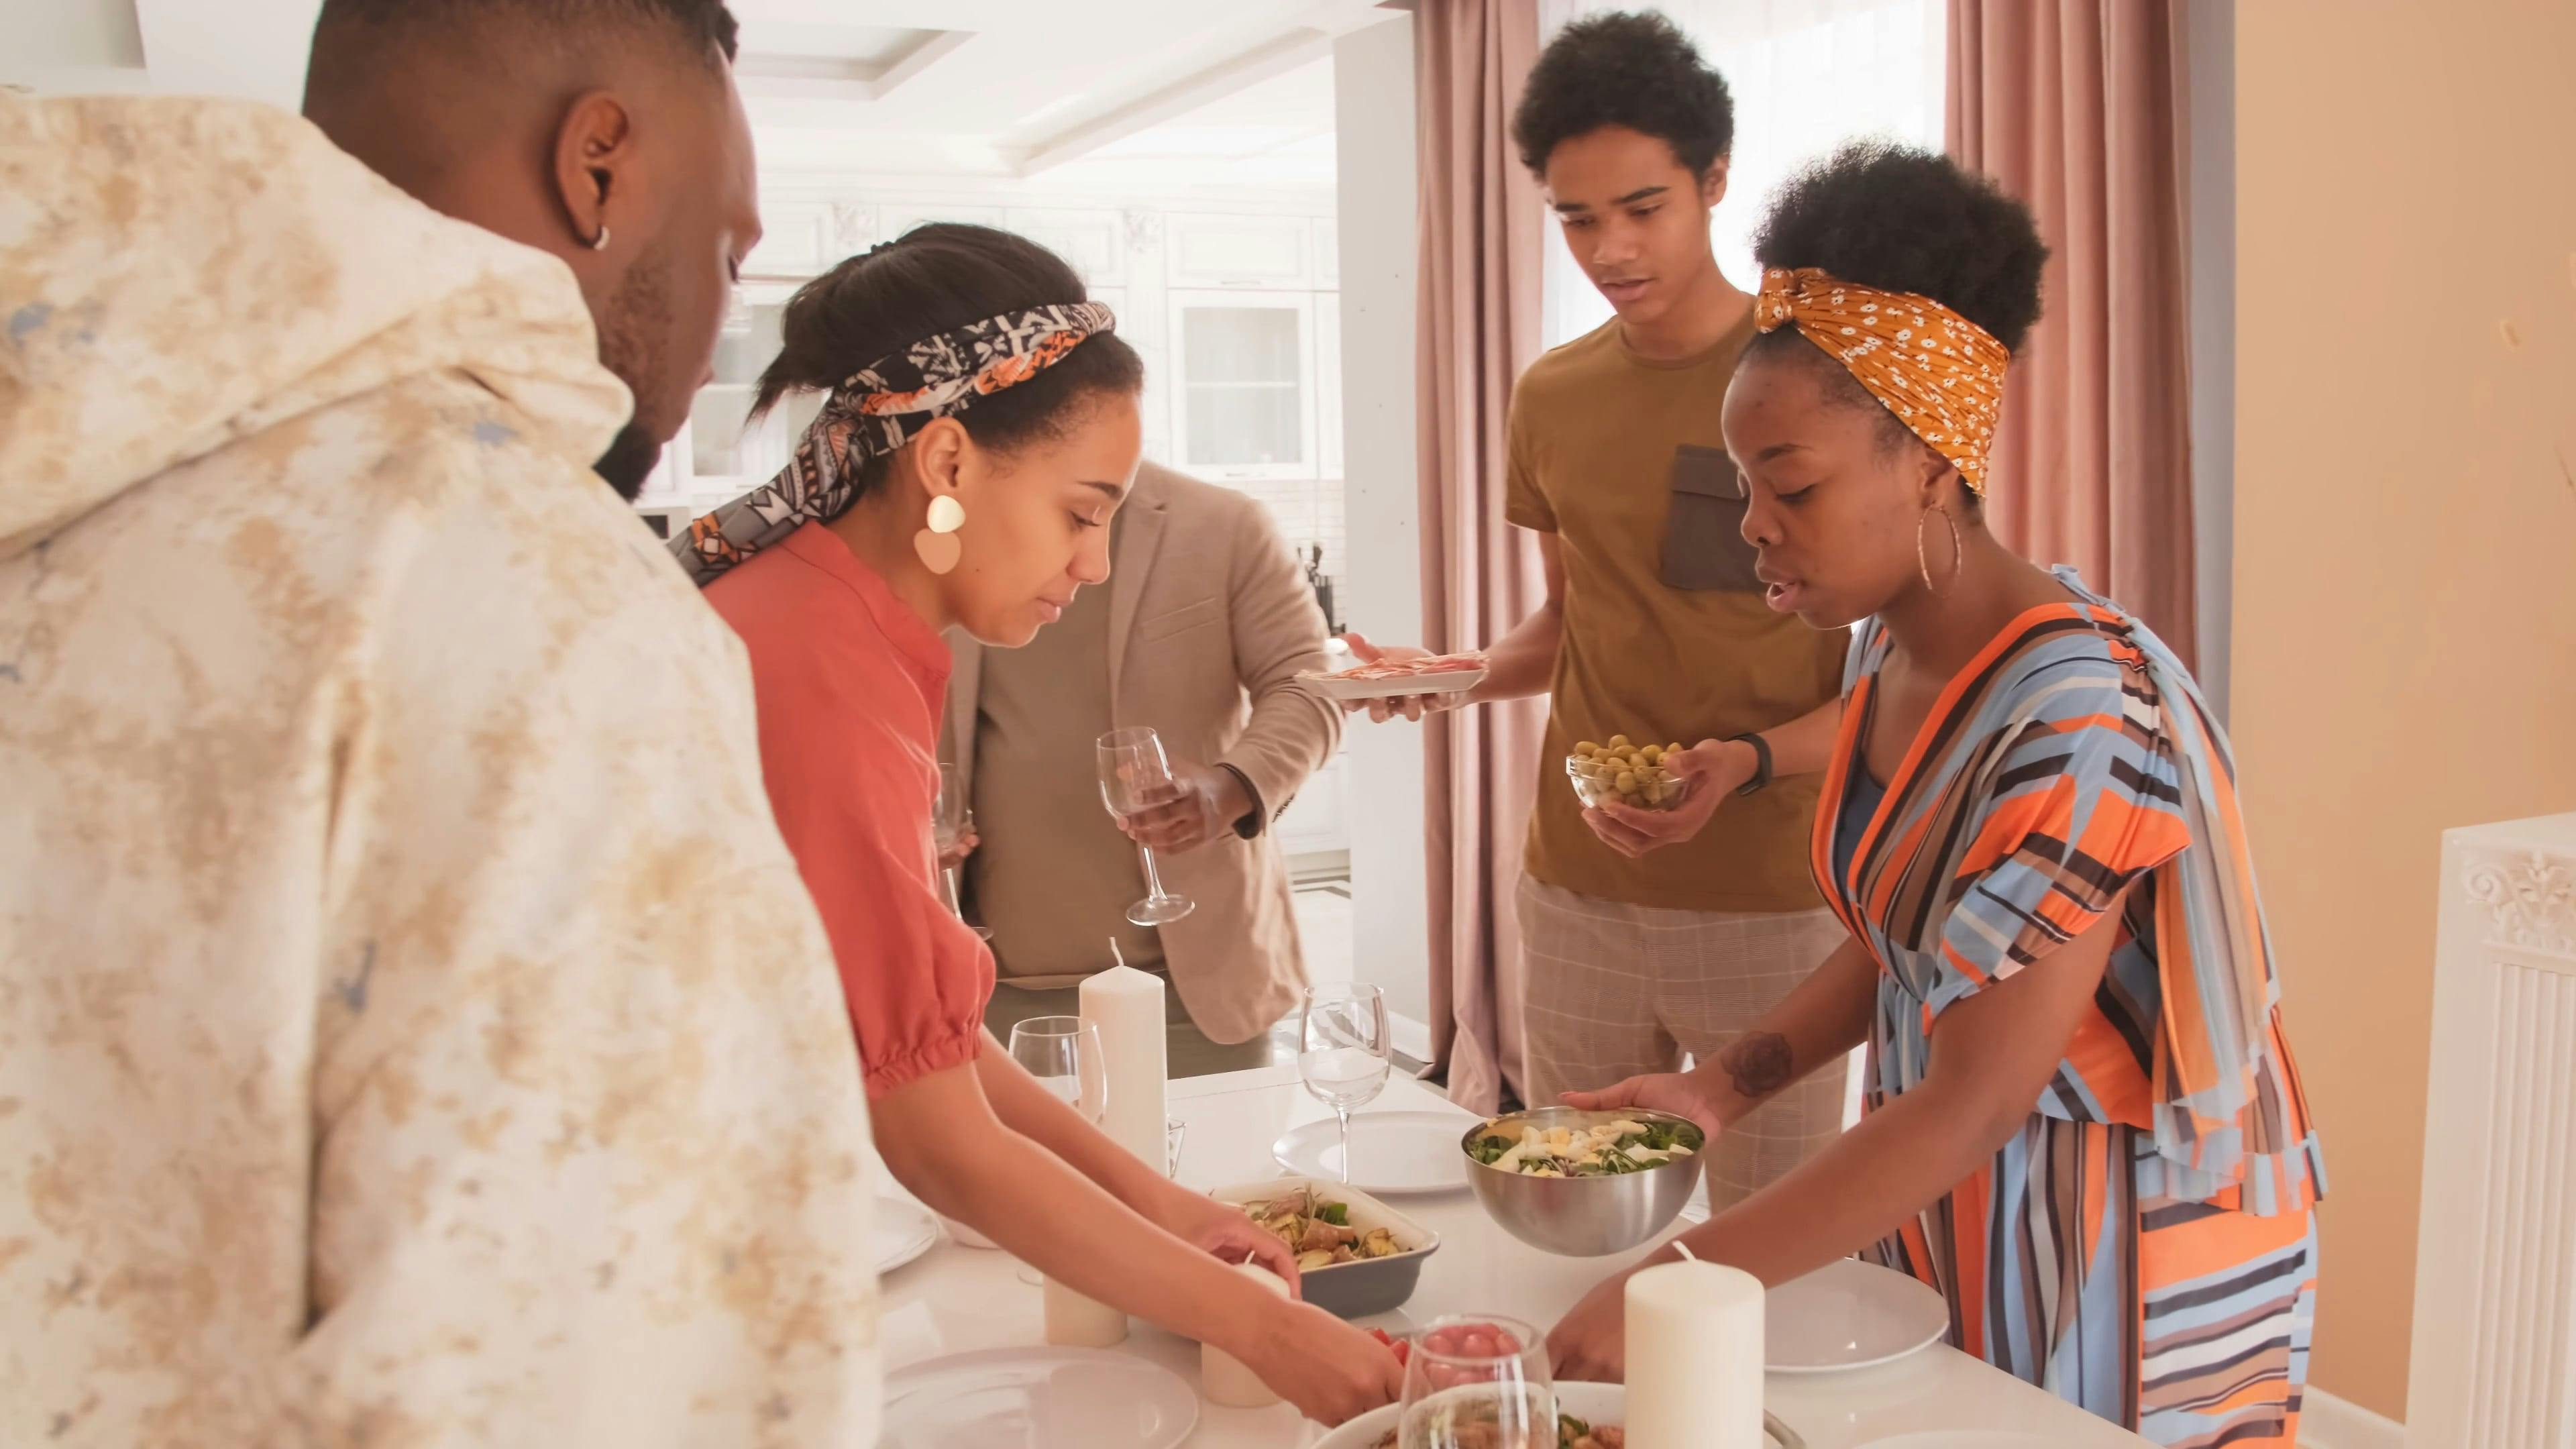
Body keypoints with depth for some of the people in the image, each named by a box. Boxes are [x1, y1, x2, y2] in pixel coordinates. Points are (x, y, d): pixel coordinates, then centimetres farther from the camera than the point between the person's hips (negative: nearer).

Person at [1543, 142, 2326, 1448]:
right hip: (1943, 1211, 7)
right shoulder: (1886, 650, -1)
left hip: (2126, 1253, -7)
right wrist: (1727, 1085, -3)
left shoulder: (2080, 718, -27)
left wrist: (1679, 1285, -28)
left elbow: (1976, 1102, -27)